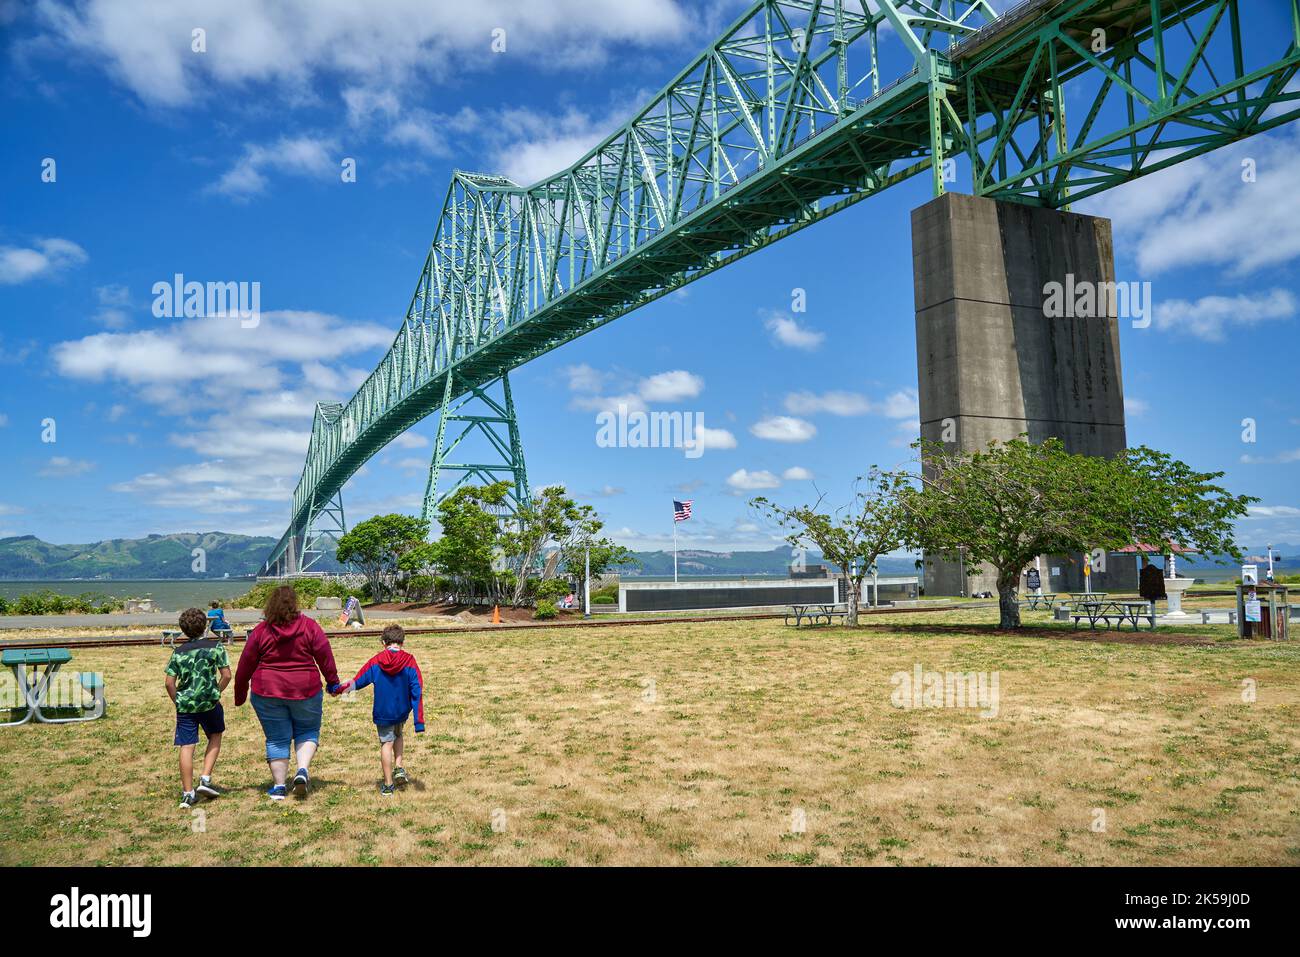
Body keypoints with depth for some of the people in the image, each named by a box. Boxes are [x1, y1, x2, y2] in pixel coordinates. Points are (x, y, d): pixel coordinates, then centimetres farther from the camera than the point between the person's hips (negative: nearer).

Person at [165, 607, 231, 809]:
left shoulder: (178, 652, 4)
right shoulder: (215, 646, -3)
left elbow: (169, 682, 0)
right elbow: (226, 675, -6)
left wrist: (177, 702, 12)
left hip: (185, 704, 2)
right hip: (209, 702, -2)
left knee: (186, 747, 3)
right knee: (215, 737, 20)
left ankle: (188, 793, 7)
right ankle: (205, 779, 8)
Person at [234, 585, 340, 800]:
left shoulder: (260, 631, -3)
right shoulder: (310, 627, -5)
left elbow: (245, 665, 3)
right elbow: (325, 657, -3)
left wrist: (240, 694, 13)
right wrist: (333, 682, 8)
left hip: (268, 693, 1)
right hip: (305, 691, -1)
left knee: (276, 739, 11)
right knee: (307, 731, 17)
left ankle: (278, 786, 13)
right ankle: (302, 770, -4)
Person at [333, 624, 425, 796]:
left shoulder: (376, 661, -8)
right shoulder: (409, 661, -9)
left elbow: (357, 682, 1)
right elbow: (417, 691, -12)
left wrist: (336, 689, 18)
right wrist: (419, 721, -9)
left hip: (382, 712, -1)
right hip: (402, 712, 1)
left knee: (386, 744, 8)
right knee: (397, 735, 27)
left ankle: (388, 785, 11)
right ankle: (399, 768, 13)